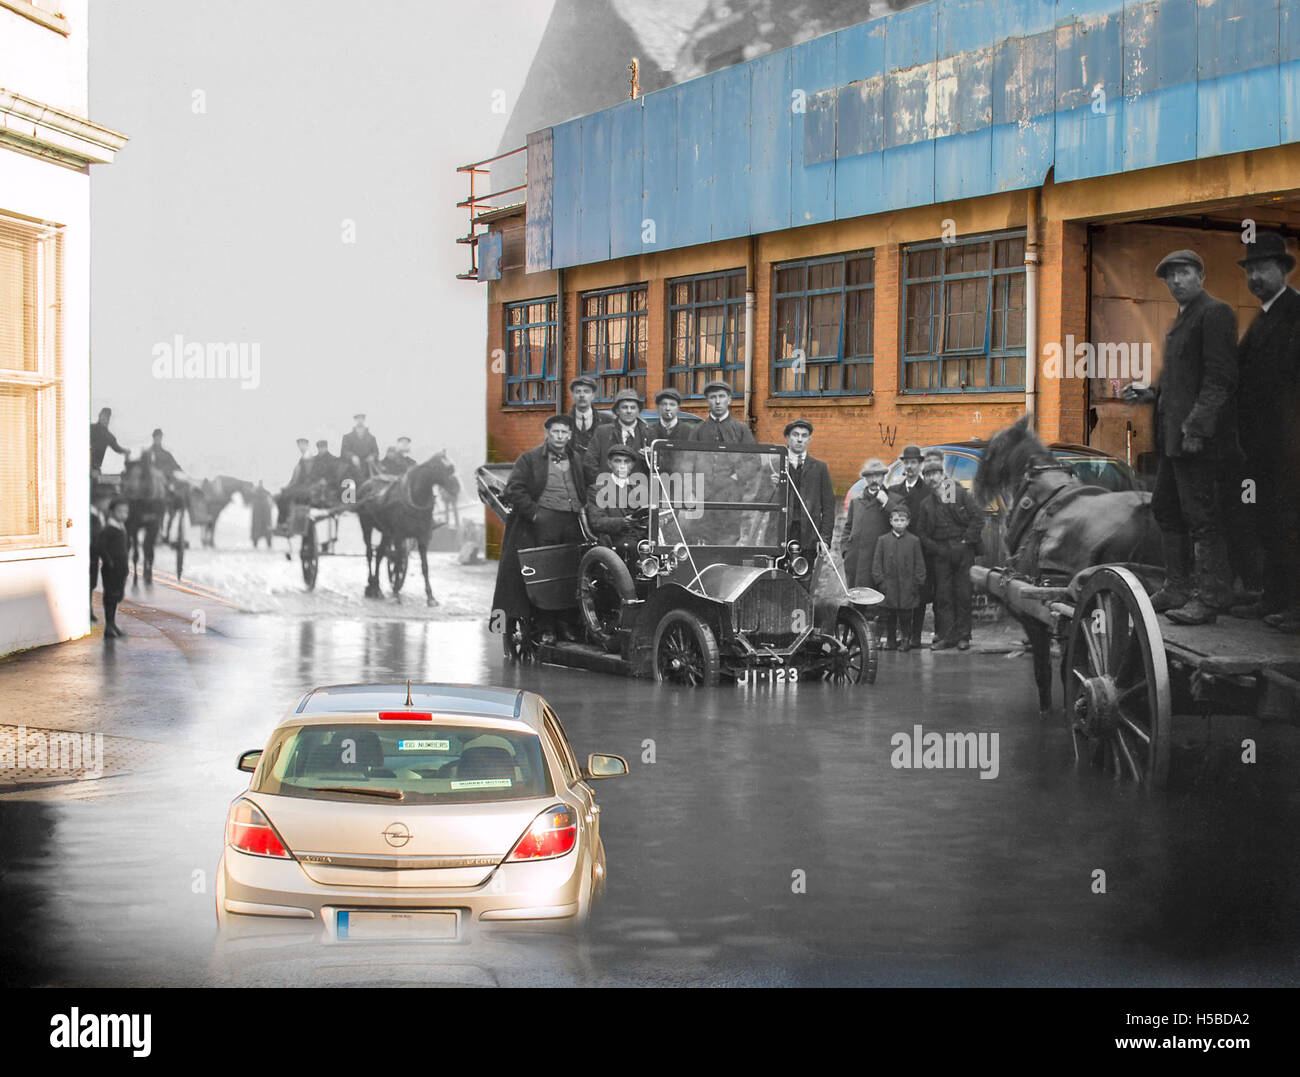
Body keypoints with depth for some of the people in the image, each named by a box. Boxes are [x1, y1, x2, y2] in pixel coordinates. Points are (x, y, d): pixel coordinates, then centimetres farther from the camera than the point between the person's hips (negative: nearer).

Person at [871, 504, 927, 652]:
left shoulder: (914, 540, 3)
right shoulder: (883, 540, 5)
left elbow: (919, 564, 5)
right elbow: (876, 563, 5)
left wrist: (917, 583, -2)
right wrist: (880, 580, -2)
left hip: (907, 588, -1)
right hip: (889, 587, 1)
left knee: (906, 615, 2)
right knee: (890, 615, 6)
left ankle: (906, 639, 13)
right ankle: (890, 639, 16)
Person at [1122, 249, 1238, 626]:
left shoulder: (1215, 313, -10)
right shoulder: (1181, 320, 20)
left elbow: (1220, 377, -18)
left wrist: (1196, 426, -23)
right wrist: (1151, 393, 12)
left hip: (1199, 437, -11)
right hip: (1174, 436, 11)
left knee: (1200, 515, -8)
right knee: (1166, 510, 15)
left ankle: (1210, 598, -3)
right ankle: (1178, 588, 24)